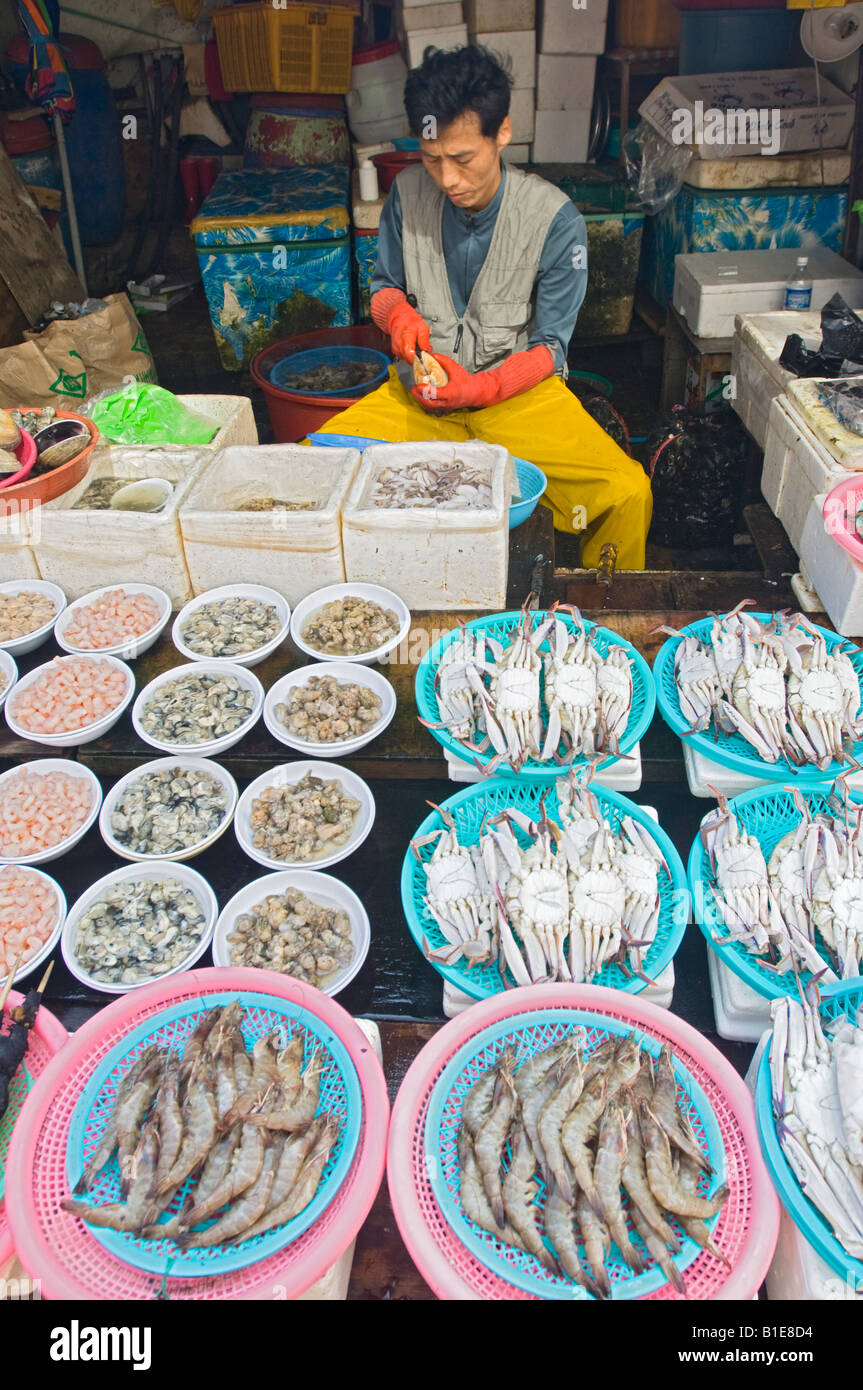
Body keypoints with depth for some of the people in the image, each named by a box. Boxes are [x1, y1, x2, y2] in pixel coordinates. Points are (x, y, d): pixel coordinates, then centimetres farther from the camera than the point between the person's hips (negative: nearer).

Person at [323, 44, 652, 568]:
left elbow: (549, 347, -8)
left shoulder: (556, 219, -11)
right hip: (420, 388, 3)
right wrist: (399, 313, -14)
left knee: (629, 494, -27)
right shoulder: (409, 193, -2)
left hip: (521, 389, -3)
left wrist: (480, 388, -27)